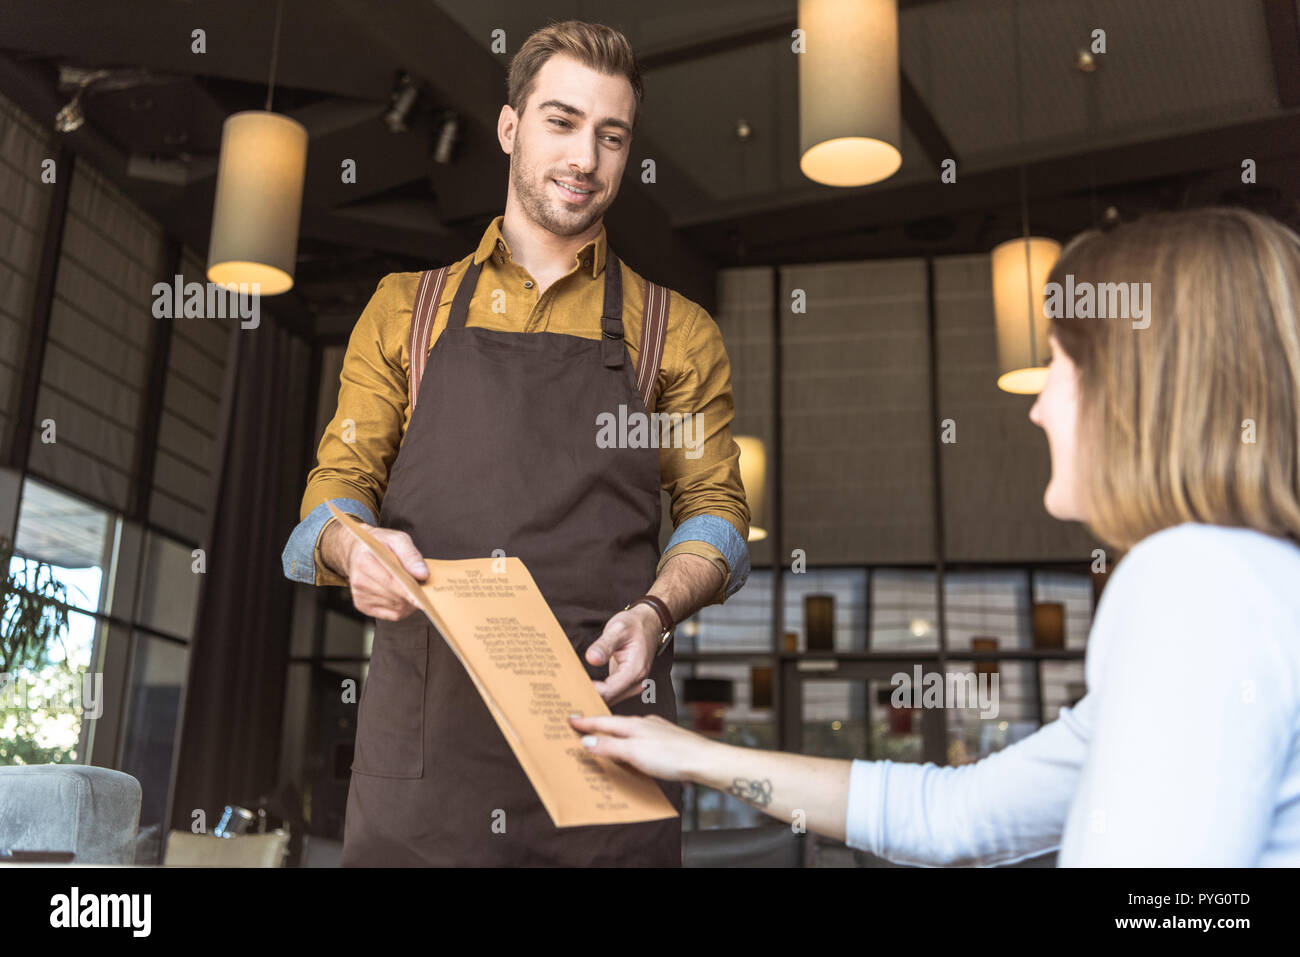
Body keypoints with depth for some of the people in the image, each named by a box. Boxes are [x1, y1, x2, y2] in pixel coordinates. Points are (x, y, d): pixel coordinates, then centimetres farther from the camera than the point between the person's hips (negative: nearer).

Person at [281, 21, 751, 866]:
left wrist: (656, 611, -12)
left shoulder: (677, 334, 12)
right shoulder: (404, 311, 15)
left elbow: (715, 507, 8)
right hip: (422, 713, 1)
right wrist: (354, 548, -11)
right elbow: (339, 482, 12)